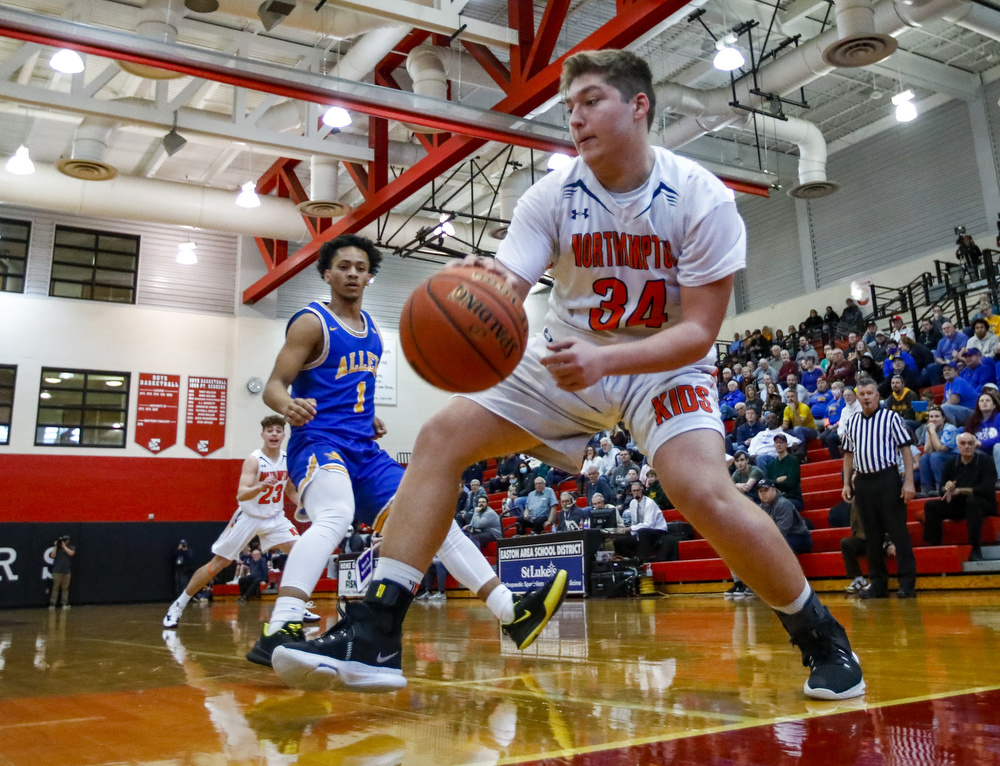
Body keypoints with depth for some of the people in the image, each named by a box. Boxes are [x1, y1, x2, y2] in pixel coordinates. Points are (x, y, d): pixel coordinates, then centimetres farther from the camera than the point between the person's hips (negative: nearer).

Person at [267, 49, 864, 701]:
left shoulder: (702, 199, -18)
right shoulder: (554, 195, -10)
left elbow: (698, 332, -20)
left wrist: (604, 358, -36)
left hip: (664, 364, -3)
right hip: (568, 355, 4)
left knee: (705, 493, -30)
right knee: (441, 438, -10)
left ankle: (820, 635, -1)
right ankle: (375, 635, -9)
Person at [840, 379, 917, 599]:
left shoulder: (891, 417, -2)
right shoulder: (851, 423, 11)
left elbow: (905, 449, -4)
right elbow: (848, 455, 17)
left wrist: (908, 481, -11)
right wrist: (847, 483, 10)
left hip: (888, 478, -4)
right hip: (862, 481, 4)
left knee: (898, 531, -3)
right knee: (872, 534, 8)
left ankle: (907, 582, 3)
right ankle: (878, 582, 15)